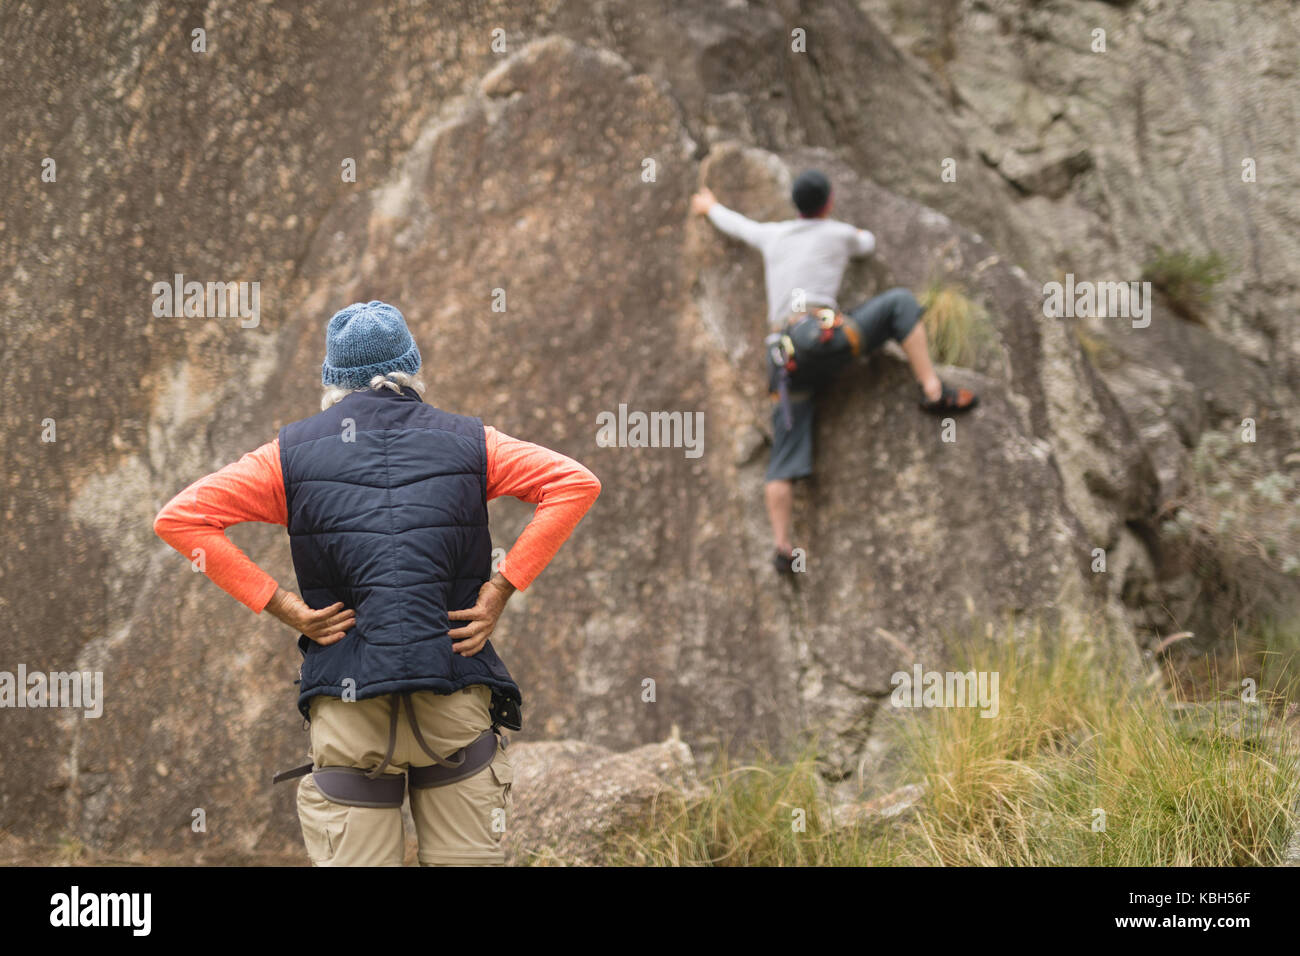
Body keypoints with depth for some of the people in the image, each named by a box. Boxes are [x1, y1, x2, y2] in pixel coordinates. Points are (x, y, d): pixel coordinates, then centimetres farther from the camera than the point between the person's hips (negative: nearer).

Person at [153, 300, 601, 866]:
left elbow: (178, 518, 3)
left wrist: (280, 605, 0)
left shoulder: (292, 453, 8)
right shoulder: (467, 444, 9)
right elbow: (575, 483, 1)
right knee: (467, 859, 5)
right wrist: (500, 590, -1)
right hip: (456, 708, 0)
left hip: (347, 710, 0)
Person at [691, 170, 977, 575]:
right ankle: (933, 391, -1)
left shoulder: (773, 234, 23)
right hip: (824, 336, -4)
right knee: (899, 303, 10)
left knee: (785, 459, 3)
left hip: (785, 357, 4)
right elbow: (867, 244, 39)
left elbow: (735, 224, 44)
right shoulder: (839, 233, 14)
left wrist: (710, 207, 66)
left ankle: (782, 546, -8)